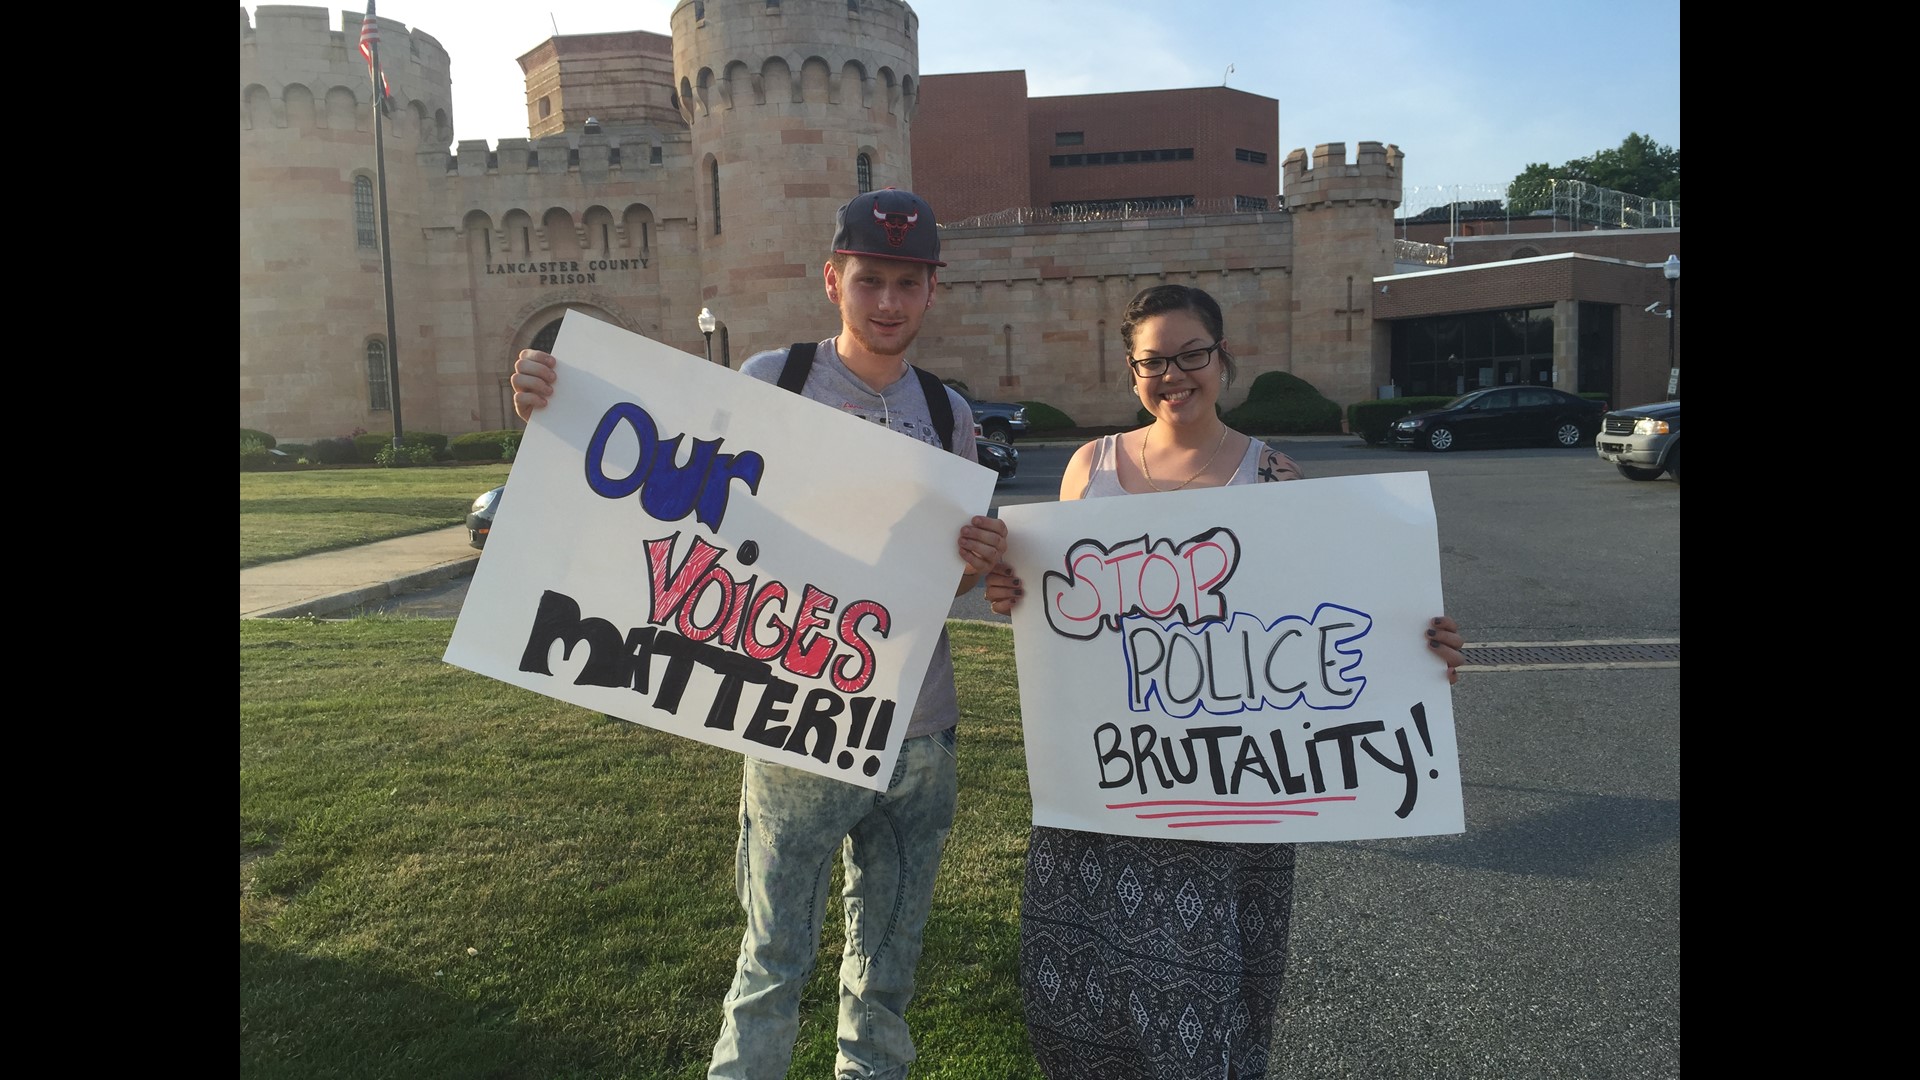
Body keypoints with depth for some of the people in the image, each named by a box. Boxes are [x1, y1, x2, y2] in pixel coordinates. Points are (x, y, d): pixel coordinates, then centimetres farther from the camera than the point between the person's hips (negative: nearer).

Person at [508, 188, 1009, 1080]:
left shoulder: (949, 416, 6)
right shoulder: (769, 381, -6)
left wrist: (979, 564, -12)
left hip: (921, 733, 4)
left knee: (888, 964, 18)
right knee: (775, 959, 5)